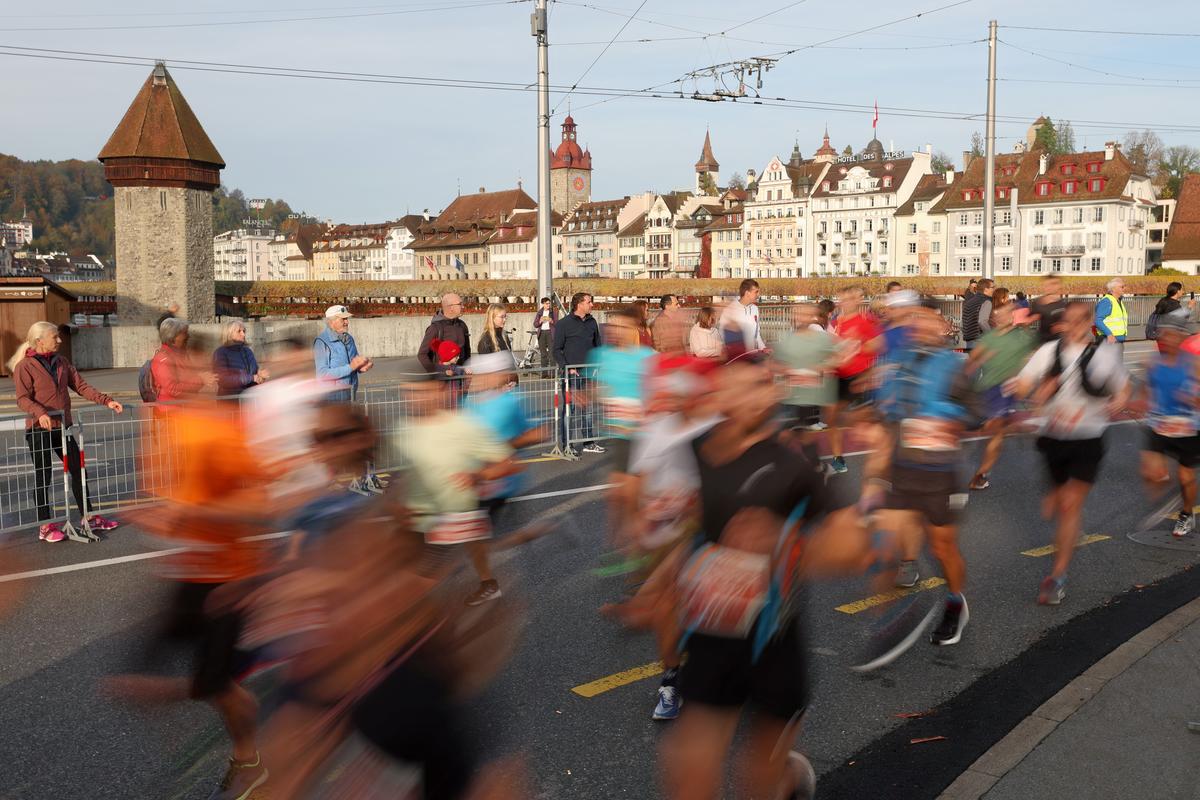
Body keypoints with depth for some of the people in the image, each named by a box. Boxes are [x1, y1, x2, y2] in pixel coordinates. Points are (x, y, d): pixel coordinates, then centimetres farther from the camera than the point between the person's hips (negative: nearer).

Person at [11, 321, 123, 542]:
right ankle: (45, 527, 12)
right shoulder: (25, 366, -9)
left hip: (62, 427, 7)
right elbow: (23, 399, -16)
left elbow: (81, 386, 8)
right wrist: (40, 413, -34)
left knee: (78, 469, 10)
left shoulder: (61, 362, 10)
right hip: (39, 430, -7)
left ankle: (88, 518, 21)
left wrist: (106, 401, -4)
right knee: (43, 476, 1)